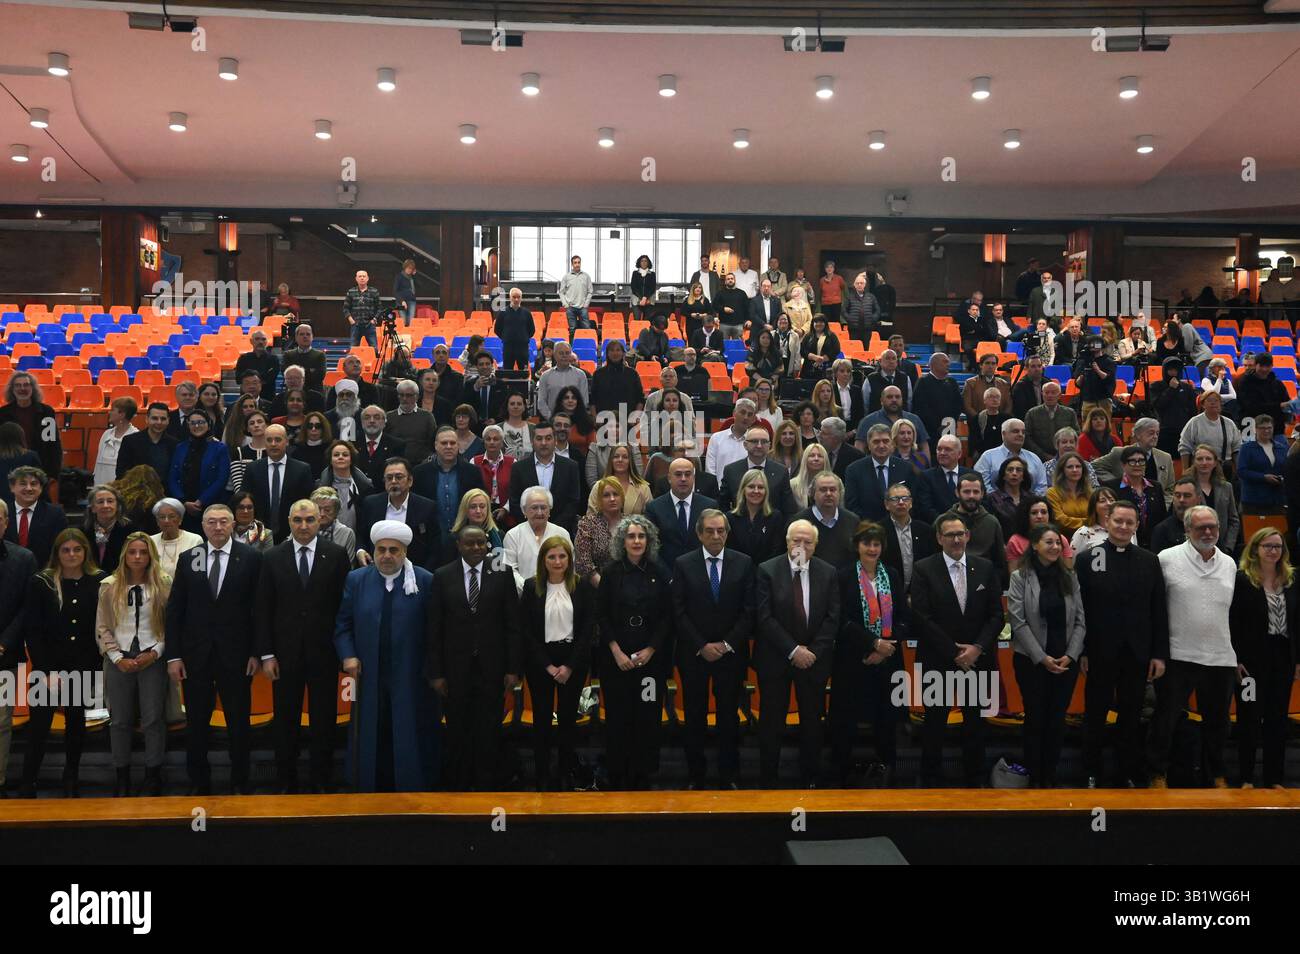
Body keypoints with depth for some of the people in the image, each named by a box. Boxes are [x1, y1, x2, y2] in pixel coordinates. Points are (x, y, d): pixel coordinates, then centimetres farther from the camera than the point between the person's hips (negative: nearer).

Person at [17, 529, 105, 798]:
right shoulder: (41, 583, -4)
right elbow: (33, 631, -5)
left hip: (82, 666, 1)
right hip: (48, 665, -1)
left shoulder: (98, 582, -2)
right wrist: (47, 672, -10)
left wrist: (96, 661, -4)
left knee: (76, 718, 13)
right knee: (39, 724, -2)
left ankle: (71, 780, 27)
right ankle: (27, 786, 9)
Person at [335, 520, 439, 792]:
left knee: (411, 745, 6)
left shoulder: (425, 581, -3)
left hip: (412, 680, -2)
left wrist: (433, 672, -6)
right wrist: (348, 656, -6)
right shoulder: (356, 579, 6)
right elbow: (343, 624, 8)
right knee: (370, 742, 11)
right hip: (369, 680, 2)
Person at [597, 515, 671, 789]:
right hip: (616, 656, -1)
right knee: (617, 715, 1)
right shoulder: (611, 572, -1)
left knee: (647, 716, 1)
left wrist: (650, 650, -6)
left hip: (650, 656, 1)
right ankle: (617, 776, 13)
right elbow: (601, 616, -1)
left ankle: (642, 775, 12)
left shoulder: (657, 573, 3)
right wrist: (616, 651, -9)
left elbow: (666, 616, 3)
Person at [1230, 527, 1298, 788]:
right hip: (1252, 658, -4)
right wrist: (1237, 660, -14)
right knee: (1249, 718, 5)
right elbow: (1233, 623, -10)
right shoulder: (1242, 579, -8)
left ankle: (1275, 779, 21)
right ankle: (1246, 778, 15)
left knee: (1278, 719, 11)